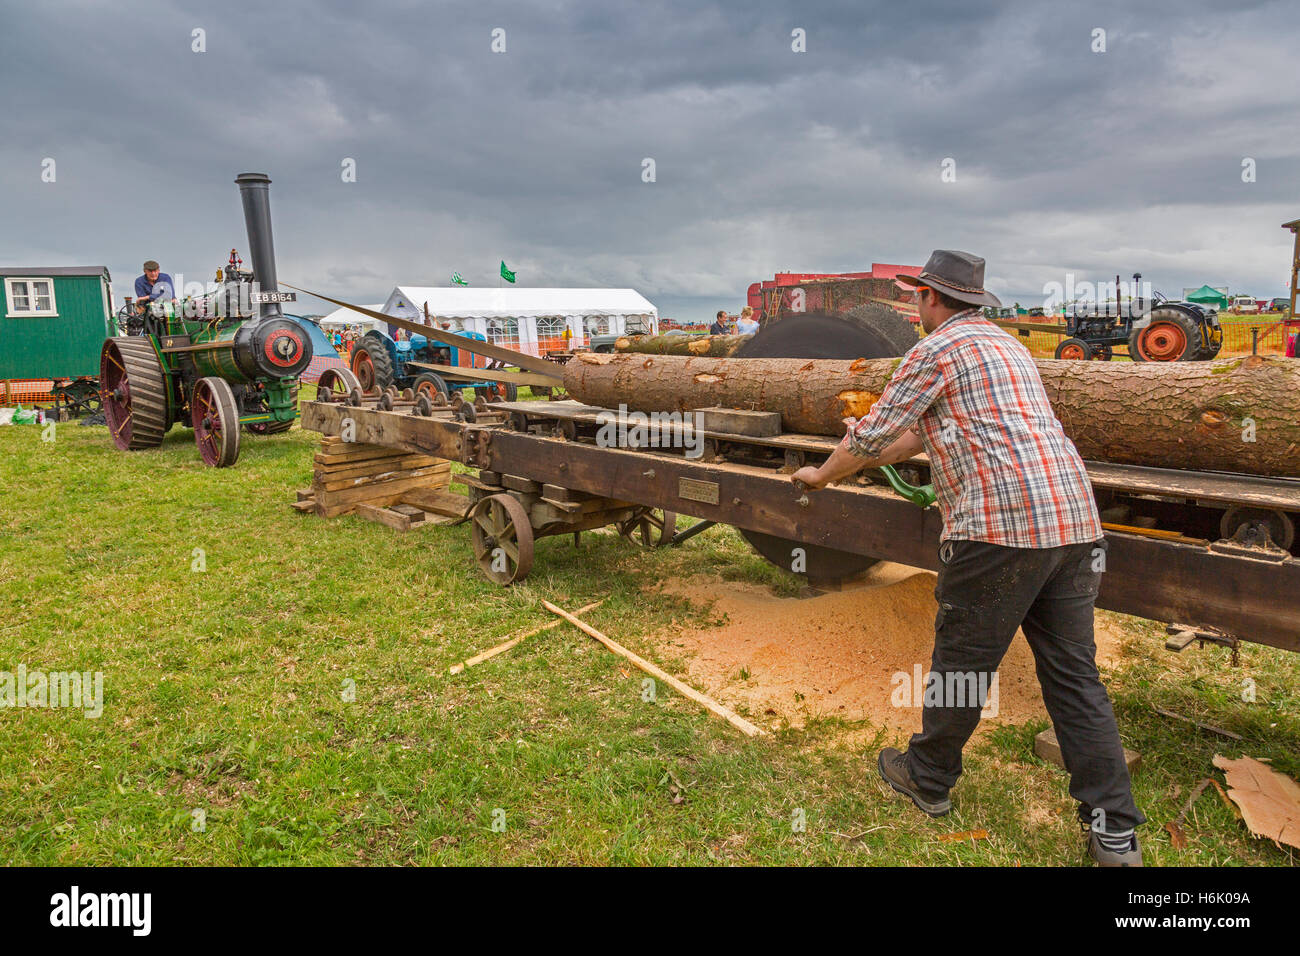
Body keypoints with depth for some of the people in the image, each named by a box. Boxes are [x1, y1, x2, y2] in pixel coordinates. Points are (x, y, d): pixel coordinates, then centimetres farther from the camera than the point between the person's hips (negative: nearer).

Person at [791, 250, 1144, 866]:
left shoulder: (936, 349, -1)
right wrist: (866, 460, 40)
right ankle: (1114, 831, 16)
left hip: (1001, 522, -8)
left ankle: (927, 779, 26)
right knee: (1074, 676, 11)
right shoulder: (1005, 343, 26)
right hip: (1073, 519, 9)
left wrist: (823, 475, 20)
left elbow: (873, 433, 2)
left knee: (961, 663, 8)